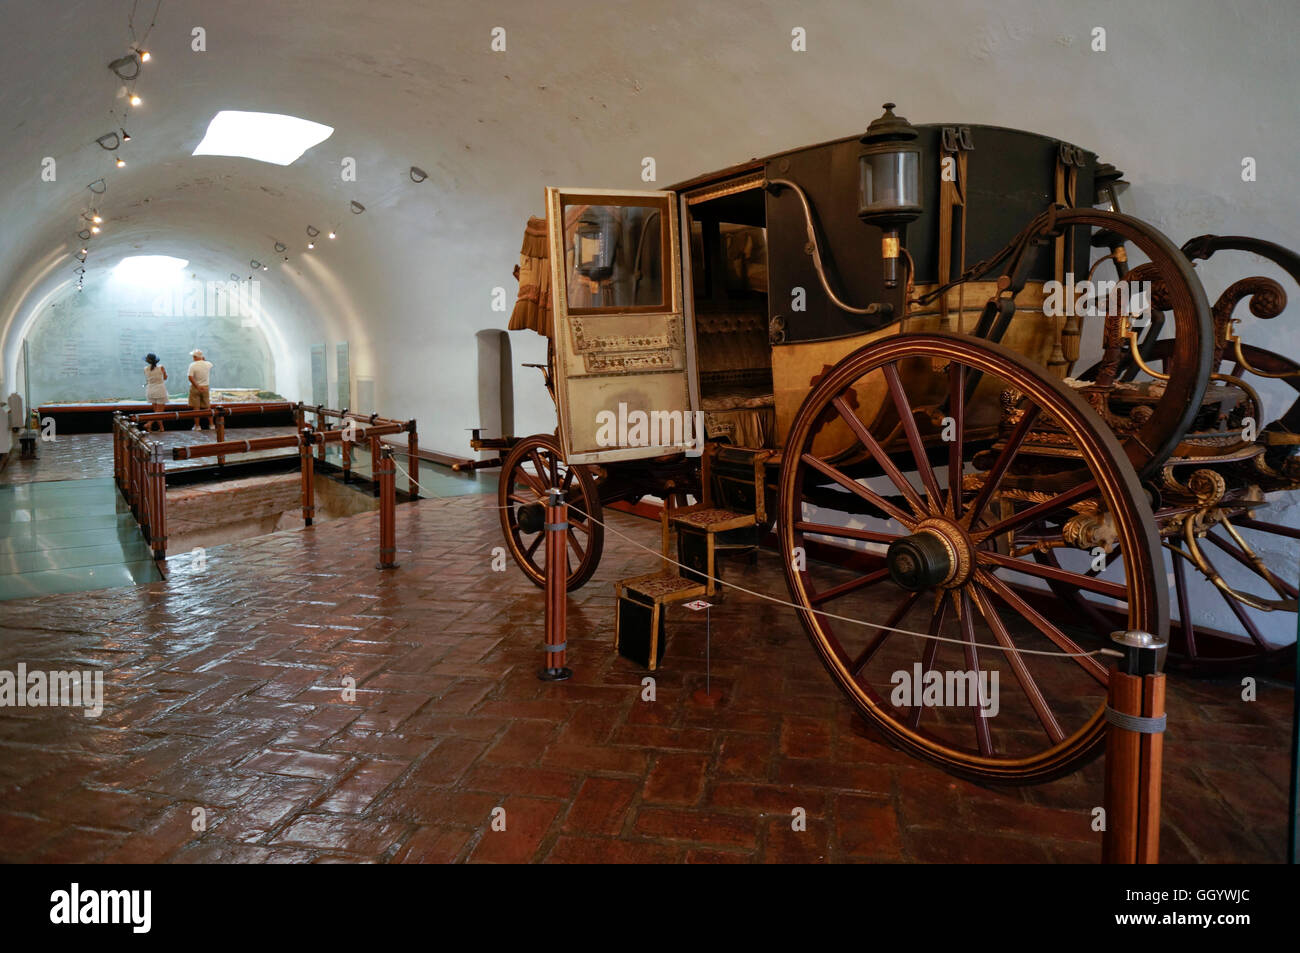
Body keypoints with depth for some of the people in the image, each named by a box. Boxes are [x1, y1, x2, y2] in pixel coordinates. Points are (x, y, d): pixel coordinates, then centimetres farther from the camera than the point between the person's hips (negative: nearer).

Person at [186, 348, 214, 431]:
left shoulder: (193, 365, -13)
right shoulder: (208, 364, -2)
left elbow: (190, 377, -20)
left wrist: (197, 387, -17)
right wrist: (203, 359, 28)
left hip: (195, 388, -4)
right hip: (206, 388, 4)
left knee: (196, 408, 2)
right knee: (207, 407, 11)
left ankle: (197, 425, 5)